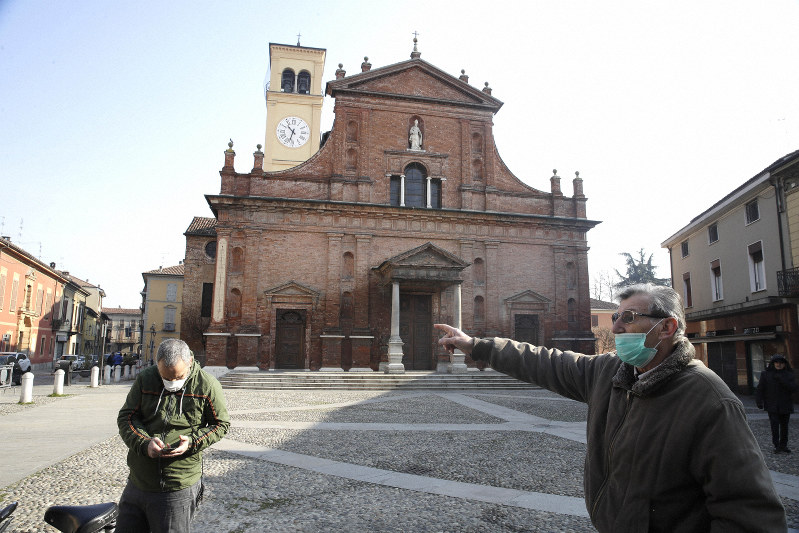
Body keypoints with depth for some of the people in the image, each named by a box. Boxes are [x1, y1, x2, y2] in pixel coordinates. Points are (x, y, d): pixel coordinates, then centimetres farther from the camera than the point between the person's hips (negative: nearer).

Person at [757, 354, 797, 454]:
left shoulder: (789, 375, 4)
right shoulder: (766, 374, 1)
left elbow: (793, 388, -10)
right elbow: (760, 389, 1)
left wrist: (781, 379, -20)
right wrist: (759, 402, -8)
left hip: (786, 406, 2)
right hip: (772, 406, -2)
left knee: (784, 426, 9)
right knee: (775, 426, -8)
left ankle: (783, 445, 21)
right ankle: (776, 445, 1)